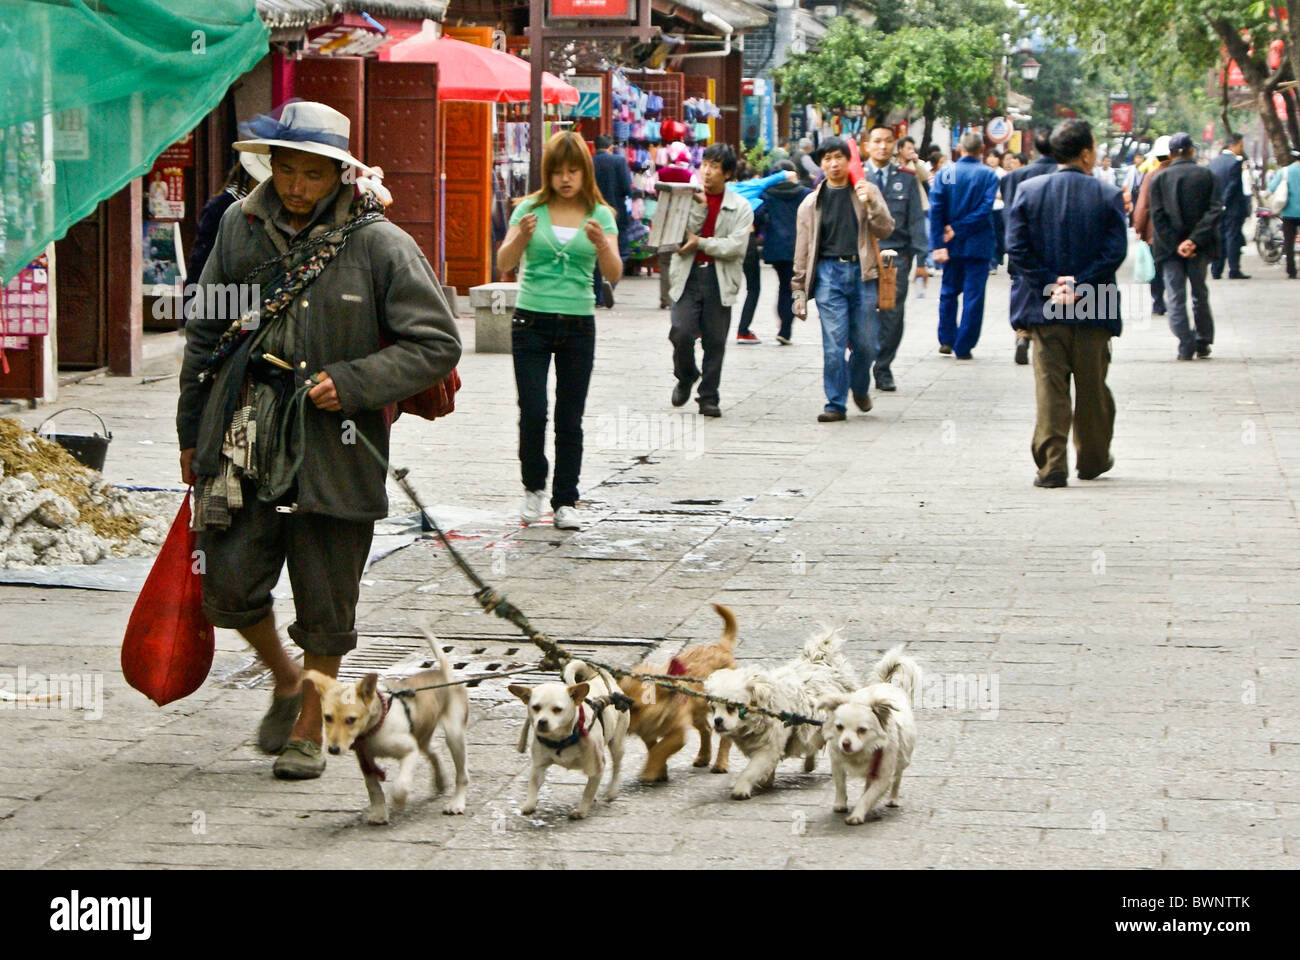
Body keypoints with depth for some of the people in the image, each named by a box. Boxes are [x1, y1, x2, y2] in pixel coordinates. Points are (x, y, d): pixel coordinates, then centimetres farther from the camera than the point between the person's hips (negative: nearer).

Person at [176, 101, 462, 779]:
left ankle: (310, 730, 22)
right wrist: (192, 431, 18)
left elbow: (436, 343, -5)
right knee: (230, 585, 2)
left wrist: (353, 384, -15)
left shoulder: (380, 245, -7)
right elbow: (204, 332, 16)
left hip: (334, 449, -3)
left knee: (324, 605, 4)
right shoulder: (240, 227, 5)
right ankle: (286, 681, 30)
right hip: (243, 439, 3)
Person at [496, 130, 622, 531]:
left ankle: (565, 501, 12)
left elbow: (614, 275, -6)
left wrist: (602, 244, -25)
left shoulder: (600, 215, 3)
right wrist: (521, 236, -25)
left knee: (570, 419, 3)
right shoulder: (531, 209, 2)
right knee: (533, 413, -7)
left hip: (578, 326, 1)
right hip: (532, 321, -1)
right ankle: (534, 487, 17)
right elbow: (504, 263, -5)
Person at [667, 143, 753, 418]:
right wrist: (700, 208, -12)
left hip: (719, 279, 0)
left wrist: (700, 243, -10)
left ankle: (709, 397, 13)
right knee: (681, 333, -14)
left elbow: (737, 246, -8)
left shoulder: (740, 207, 4)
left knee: (715, 341, 1)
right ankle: (685, 377, 15)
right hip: (688, 275, 0)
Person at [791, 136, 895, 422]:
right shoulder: (812, 202, 11)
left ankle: (860, 387, 30)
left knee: (866, 342, 2)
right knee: (834, 343, -7)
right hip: (828, 272, 0)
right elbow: (803, 249, 13)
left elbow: (885, 230, 1)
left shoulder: (866, 191, 9)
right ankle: (836, 403, 1)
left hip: (862, 271, 0)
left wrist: (871, 204, -16)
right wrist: (799, 291, 9)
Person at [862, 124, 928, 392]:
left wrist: (920, 258, 1)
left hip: (896, 255, 1)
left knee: (892, 315, 0)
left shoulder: (906, 179, 9)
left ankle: (883, 370, 10)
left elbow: (916, 219, 9)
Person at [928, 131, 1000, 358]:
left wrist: (938, 244, -9)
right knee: (974, 295, 3)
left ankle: (946, 340, 19)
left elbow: (935, 210, -8)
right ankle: (963, 346, 3)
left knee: (949, 292, 18)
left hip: (952, 245, 2)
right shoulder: (989, 175, -6)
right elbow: (985, 209, -16)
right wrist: (959, 229, -11)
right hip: (978, 245, -2)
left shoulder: (944, 174, -2)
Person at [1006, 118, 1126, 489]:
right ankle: (1092, 459, 26)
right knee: (1092, 386, 14)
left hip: (1046, 310, 1)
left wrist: (1048, 286, -6)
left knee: (1049, 386, 2)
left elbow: (1016, 247, -6)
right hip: (1093, 311, -1)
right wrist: (1079, 287, -11)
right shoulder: (1108, 195, -5)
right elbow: (1115, 252, -12)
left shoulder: (1028, 191, 0)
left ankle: (1051, 466, -4)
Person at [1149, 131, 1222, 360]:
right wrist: (1195, 240, -15)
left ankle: (1186, 346, -5)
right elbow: (1215, 211, -10)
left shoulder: (1159, 179, -2)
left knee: (1176, 298, 3)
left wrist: (1176, 245, -11)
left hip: (1171, 246, -1)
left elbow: (1158, 215, -9)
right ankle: (1203, 344, 18)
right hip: (1200, 247, 1)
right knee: (1200, 295, 15)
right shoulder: (1206, 175, 0)